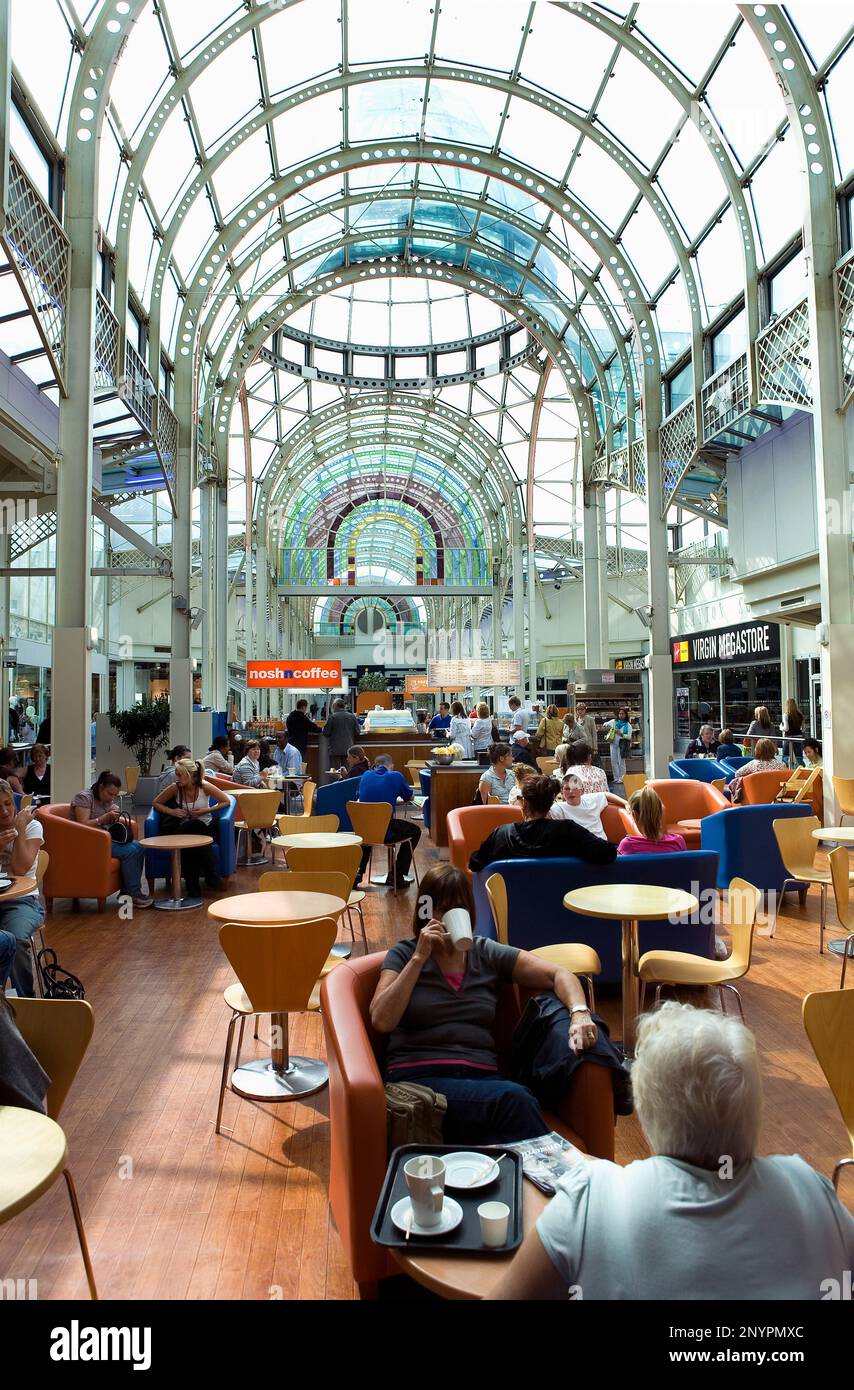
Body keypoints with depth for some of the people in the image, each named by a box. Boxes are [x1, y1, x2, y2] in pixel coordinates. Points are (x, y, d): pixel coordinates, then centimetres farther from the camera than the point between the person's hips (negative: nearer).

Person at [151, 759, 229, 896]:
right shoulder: (175, 788, -7)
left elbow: (226, 801, -2)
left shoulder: (204, 786, -12)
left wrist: (206, 810, -13)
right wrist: (172, 811, -10)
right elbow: (156, 803, 7)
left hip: (203, 825, -1)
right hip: (183, 827, 1)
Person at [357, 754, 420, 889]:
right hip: (385, 833, -4)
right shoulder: (396, 776, -1)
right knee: (415, 831, 24)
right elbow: (410, 797, 15)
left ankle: (358, 872, 29)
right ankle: (397, 876, 20)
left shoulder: (366, 775, 8)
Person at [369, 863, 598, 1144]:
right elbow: (381, 1021, -6)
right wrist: (419, 958, -8)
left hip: (482, 1078, 3)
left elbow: (559, 975, 10)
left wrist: (579, 1013, -11)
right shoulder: (404, 955, 9)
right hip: (419, 1078, -3)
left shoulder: (486, 954, 16)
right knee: (512, 1098, -32)